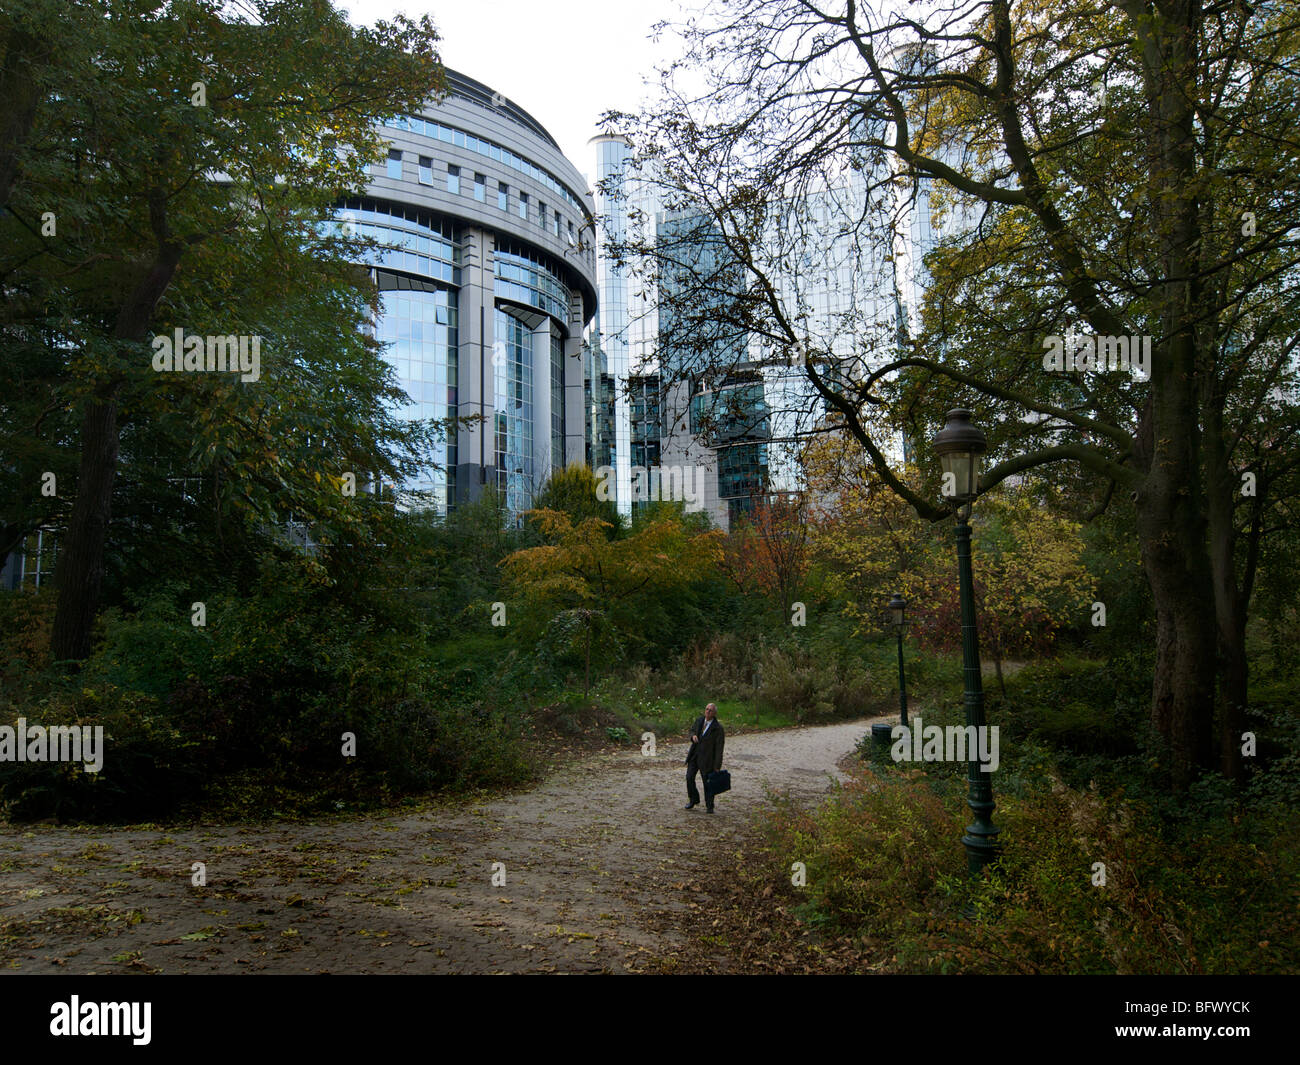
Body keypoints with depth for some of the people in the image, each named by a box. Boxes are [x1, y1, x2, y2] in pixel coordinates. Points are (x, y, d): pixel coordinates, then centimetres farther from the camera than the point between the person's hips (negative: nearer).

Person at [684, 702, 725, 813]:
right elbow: (692, 730, 20)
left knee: (708, 782, 3)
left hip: (706, 758, -5)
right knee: (689, 778, 2)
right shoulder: (699, 720, 2)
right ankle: (694, 800, 24)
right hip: (694, 755, 5)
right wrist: (693, 736, -6)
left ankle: (709, 806, 18)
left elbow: (719, 749, -13)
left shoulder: (718, 728, -15)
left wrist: (717, 767, -14)